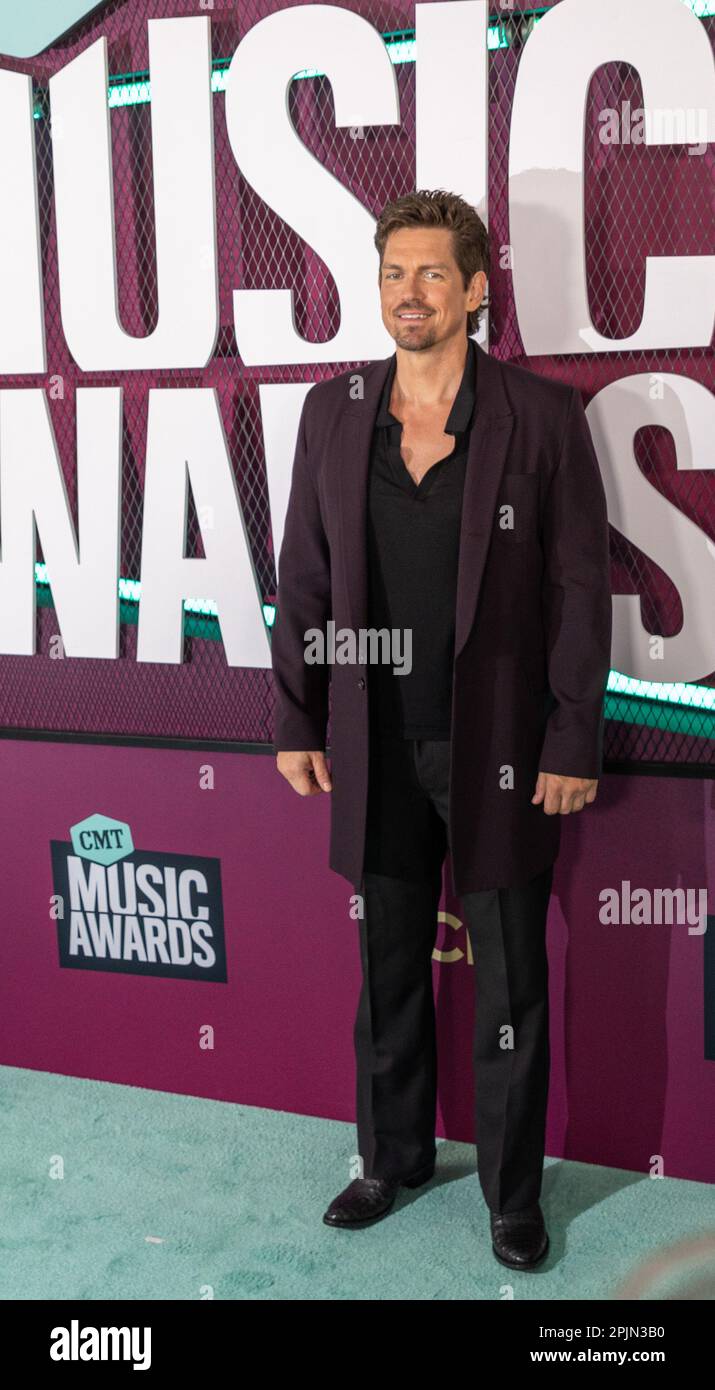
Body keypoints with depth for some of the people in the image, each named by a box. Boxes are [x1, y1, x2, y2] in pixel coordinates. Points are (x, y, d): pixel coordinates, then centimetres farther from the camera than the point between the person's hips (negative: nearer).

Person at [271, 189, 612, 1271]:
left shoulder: (543, 414, -6)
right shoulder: (333, 410, 4)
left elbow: (581, 587, -5)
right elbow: (304, 579, 7)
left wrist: (575, 744, -9)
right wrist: (296, 723, 4)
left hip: (501, 749, -3)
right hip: (380, 746, 3)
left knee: (511, 984, 9)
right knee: (390, 967, 17)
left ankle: (513, 1191, 28)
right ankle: (393, 1157, 37)